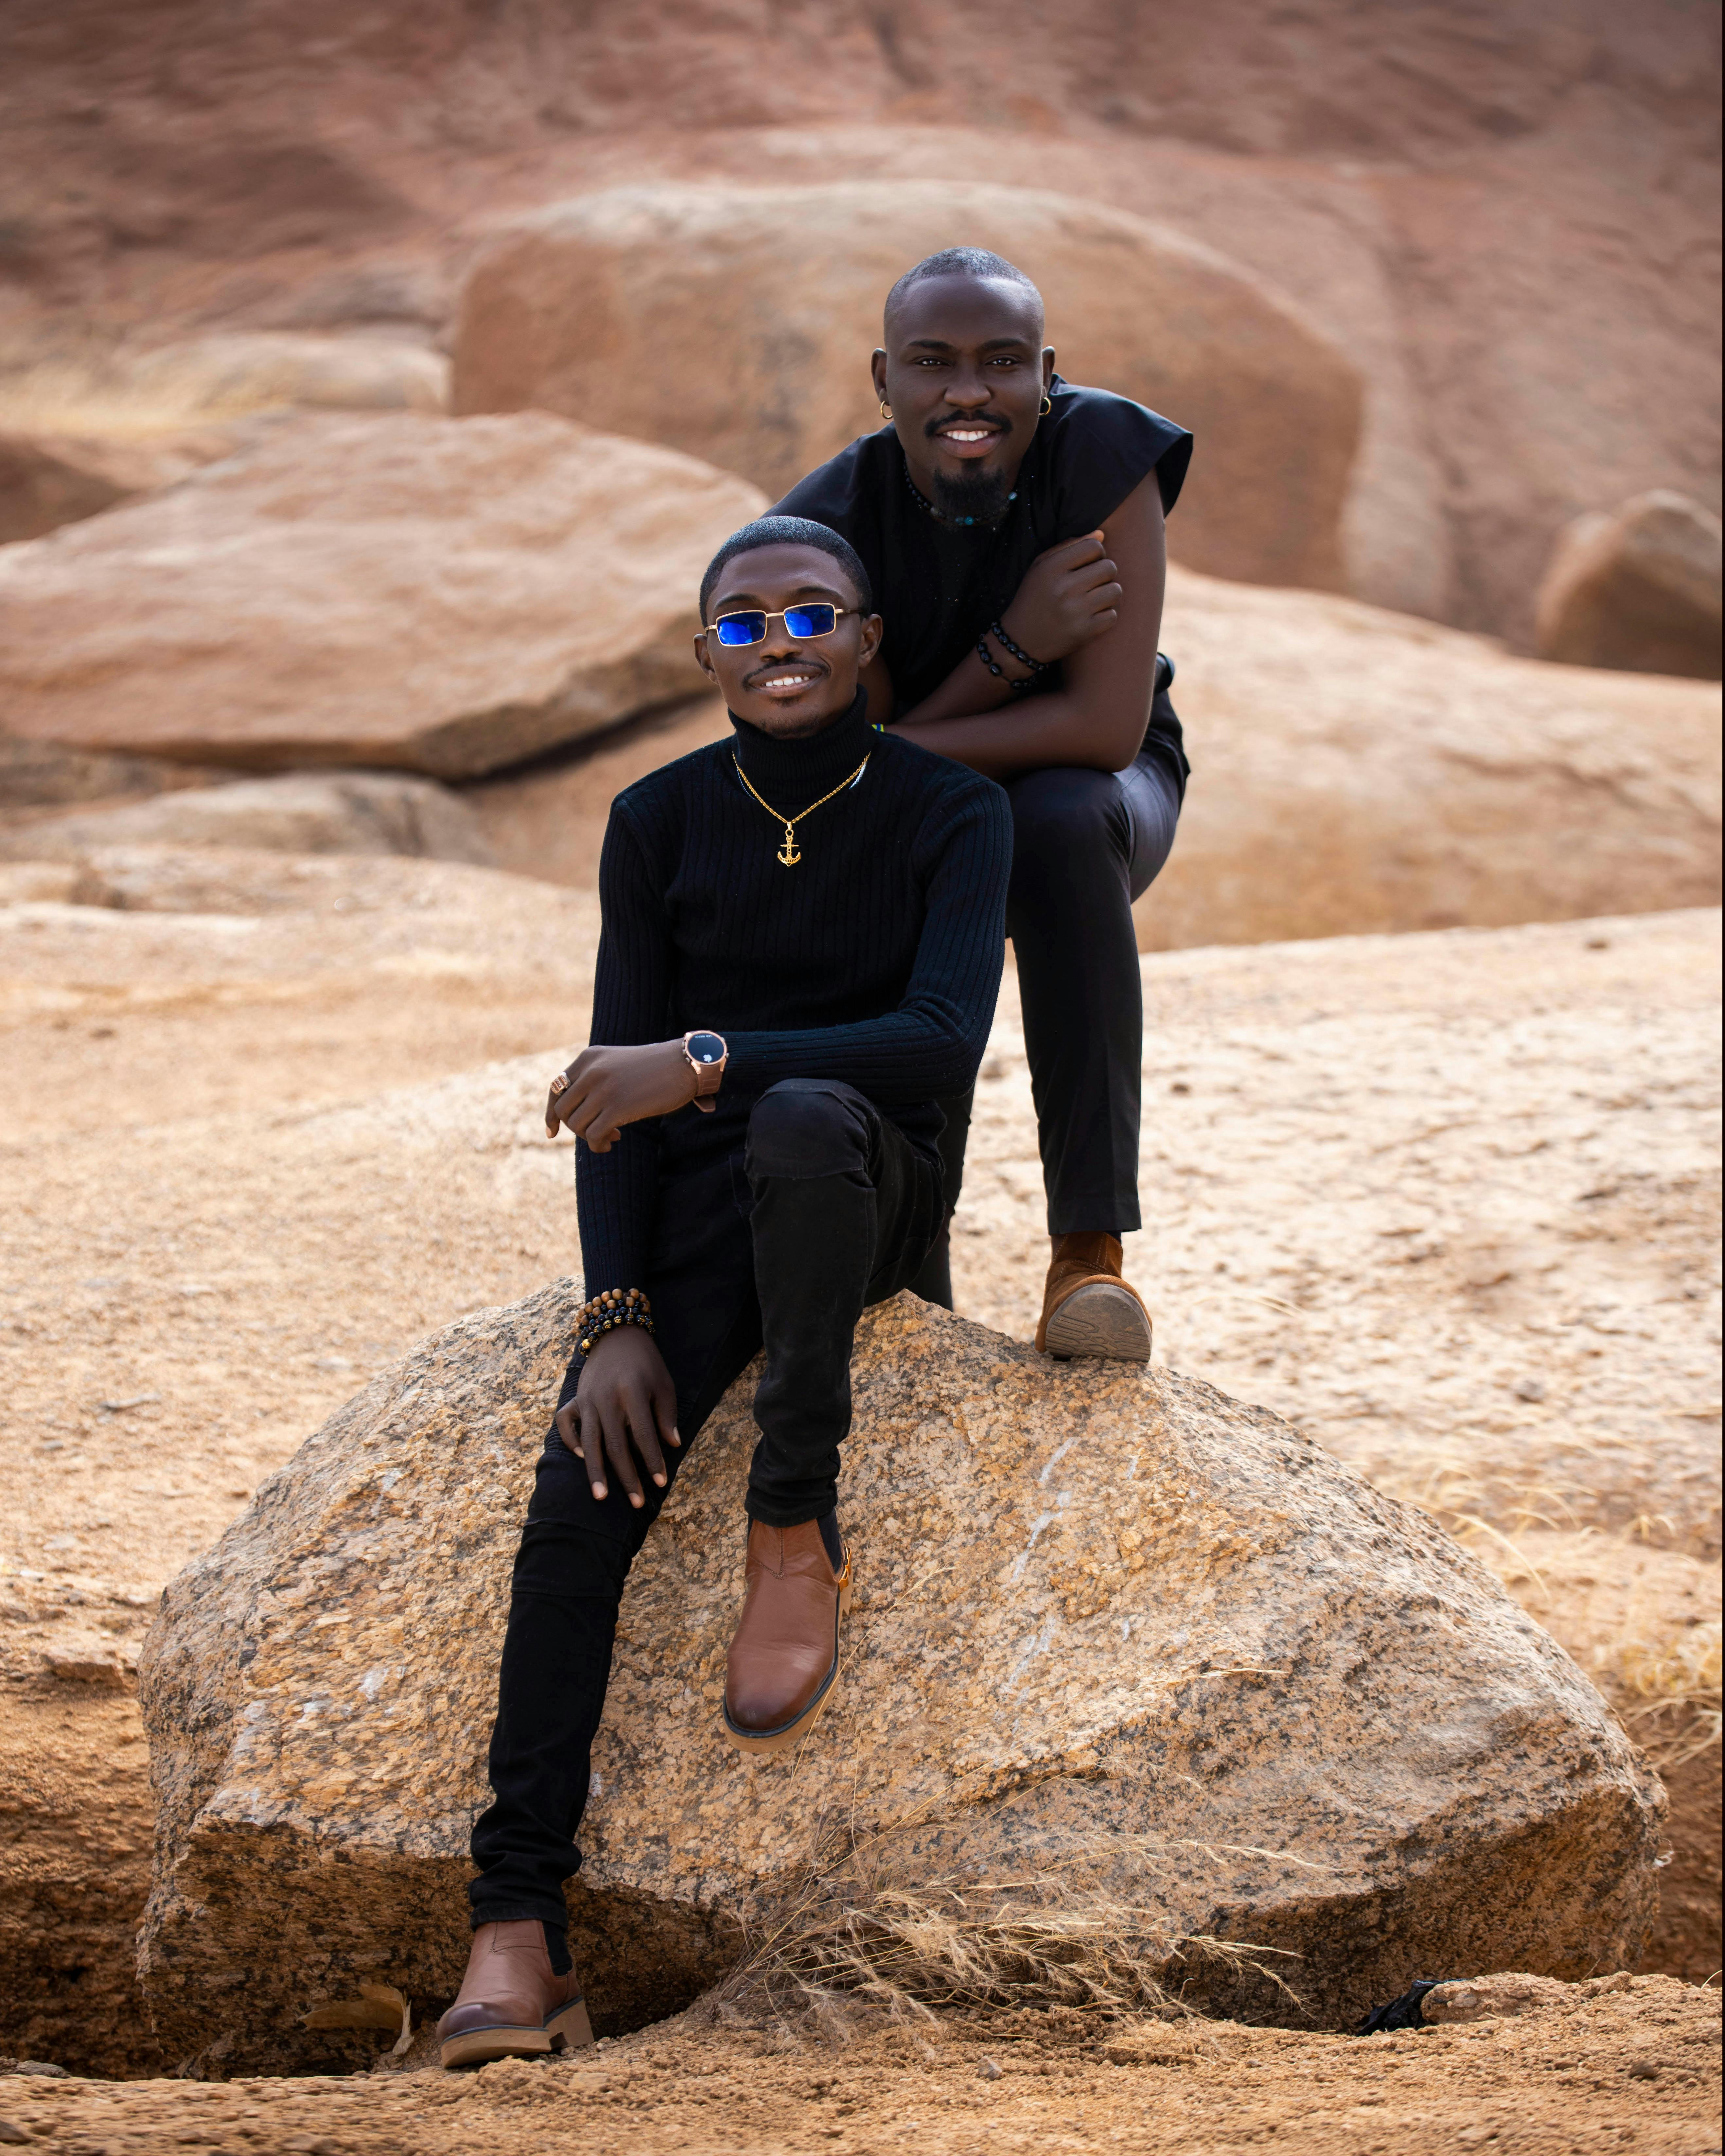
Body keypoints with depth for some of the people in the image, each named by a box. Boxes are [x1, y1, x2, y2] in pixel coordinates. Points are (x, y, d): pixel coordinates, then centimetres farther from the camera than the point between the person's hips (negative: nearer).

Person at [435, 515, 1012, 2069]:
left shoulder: (951, 815, -6)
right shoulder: (661, 823, 1)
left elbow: (943, 1041, -22)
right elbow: (616, 1093, 0)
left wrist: (704, 1061, -32)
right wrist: (617, 1316, -12)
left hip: (868, 1195, -2)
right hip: (693, 1211, 2)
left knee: (801, 1117, -39)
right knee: (583, 1488, -23)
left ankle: (799, 1531, -26)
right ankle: (517, 1927, -30)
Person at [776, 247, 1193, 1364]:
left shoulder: (1105, 455, -28)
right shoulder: (834, 522, -22)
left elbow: (1108, 727, -32)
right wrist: (1014, 647, -32)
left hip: (1091, 796, -1)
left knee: (1061, 819, -37)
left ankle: (1091, 1253, -35)